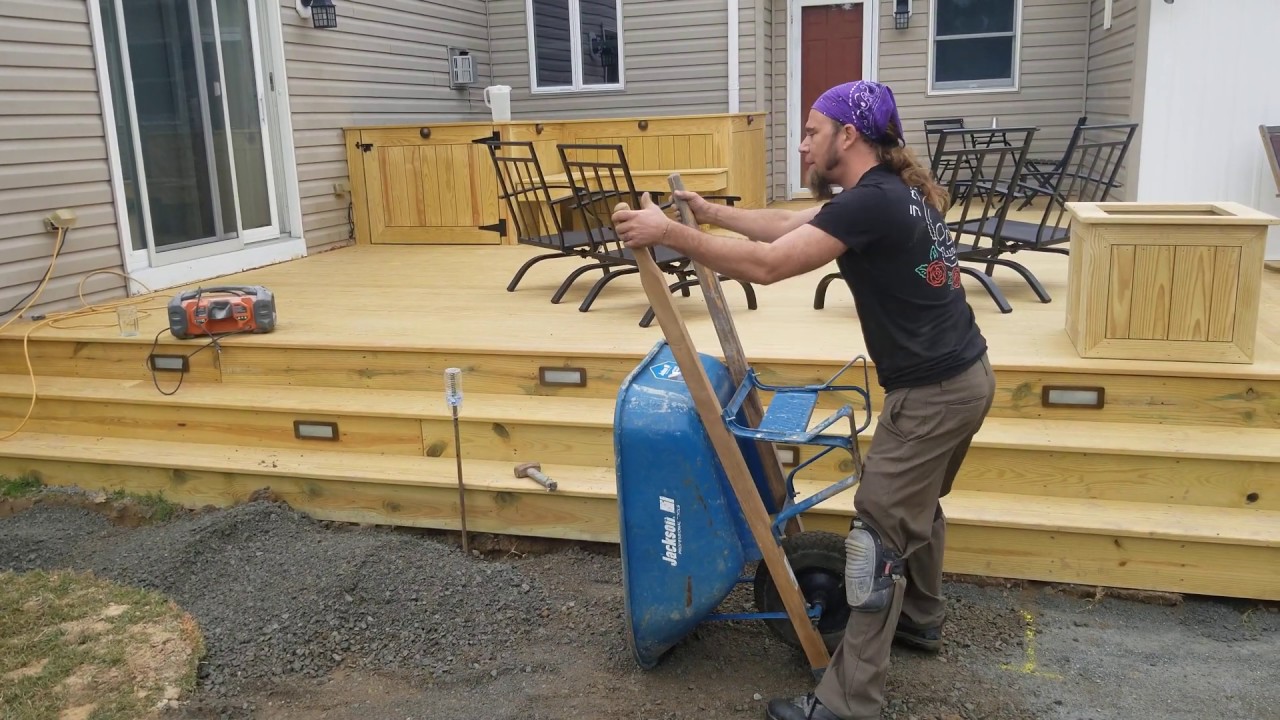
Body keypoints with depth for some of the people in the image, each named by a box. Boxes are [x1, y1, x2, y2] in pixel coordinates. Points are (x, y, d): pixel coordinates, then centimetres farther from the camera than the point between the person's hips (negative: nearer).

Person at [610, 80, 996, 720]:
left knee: (879, 533, -5)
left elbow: (766, 264, -27)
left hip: (933, 392, -10)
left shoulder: (870, 203, -21)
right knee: (916, 505, 27)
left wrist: (671, 233, -23)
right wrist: (711, 212, 17)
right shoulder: (892, 190, 11)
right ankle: (920, 618, 48)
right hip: (962, 376, 10)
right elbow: (789, 225, 17)